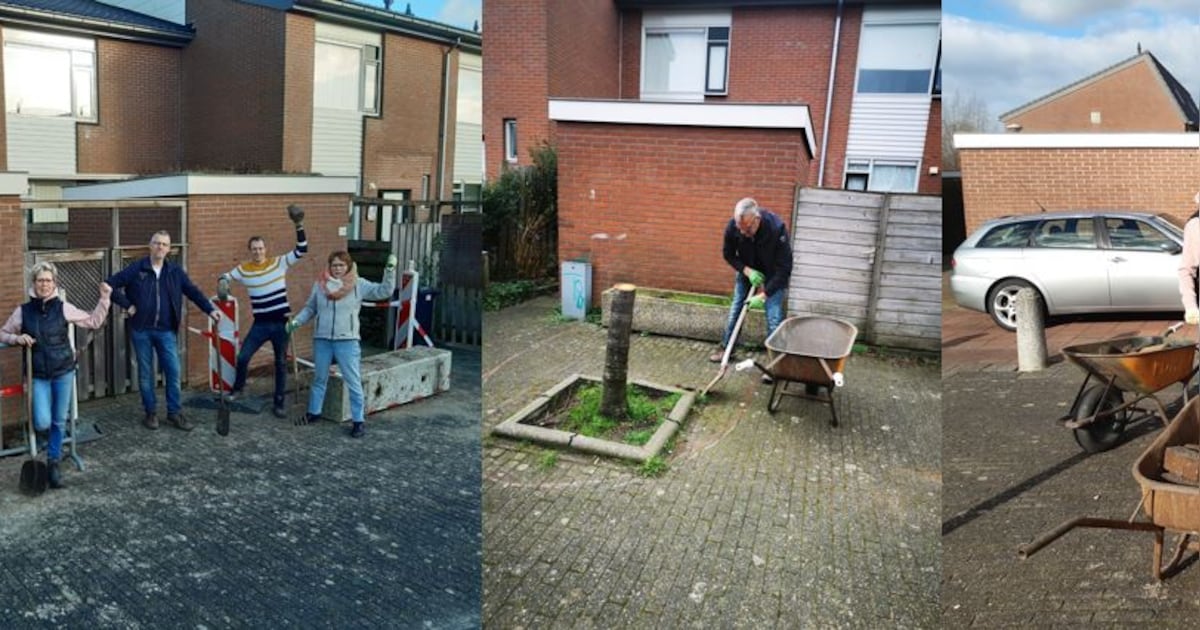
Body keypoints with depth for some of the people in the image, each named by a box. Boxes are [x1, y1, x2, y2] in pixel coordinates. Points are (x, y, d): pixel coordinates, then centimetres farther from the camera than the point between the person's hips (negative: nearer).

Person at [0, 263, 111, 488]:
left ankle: (53, 463, 24)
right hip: (39, 376, 0)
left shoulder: (63, 308, -3)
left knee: (59, 421, 8)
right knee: (42, 423, -13)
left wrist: (104, 299, -3)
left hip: (64, 372, 0)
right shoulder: (23, 311, -2)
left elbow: (93, 322, 5)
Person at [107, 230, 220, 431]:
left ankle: (174, 412, 13)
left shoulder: (175, 271, 4)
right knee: (145, 373, 8)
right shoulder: (136, 269, -2)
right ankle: (150, 412, 21)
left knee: (173, 371, 0)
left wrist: (210, 310, -5)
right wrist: (127, 305, -6)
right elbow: (110, 284, -1)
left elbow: (193, 291, 6)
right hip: (141, 330, -1)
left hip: (166, 331, 1)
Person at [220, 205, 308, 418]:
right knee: (242, 357, -2)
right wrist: (222, 285, -9)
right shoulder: (243, 269, 2)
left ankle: (278, 404, 15)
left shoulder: (279, 262, -5)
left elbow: (301, 251, -13)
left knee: (281, 363, 5)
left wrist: (299, 226, -24)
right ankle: (237, 388, 28)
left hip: (281, 323, -1)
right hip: (260, 324, 2)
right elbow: (226, 276, 15)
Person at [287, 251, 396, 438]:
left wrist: (390, 270, -21)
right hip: (321, 340, 3)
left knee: (353, 382, -1)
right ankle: (313, 412, 35)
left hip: (347, 341, -3)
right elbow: (310, 308, 13)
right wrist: (296, 321, 2)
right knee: (319, 378, 19)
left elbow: (384, 291, -11)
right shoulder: (319, 284, 2)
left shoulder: (358, 284, -5)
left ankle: (358, 421, 6)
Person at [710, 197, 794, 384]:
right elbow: (728, 254, -6)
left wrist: (764, 294, -34)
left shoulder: (777, 228, -38)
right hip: (746, 272, 4)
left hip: (773, 276, -3)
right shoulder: (732, 227, -27)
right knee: (735, 309, 11)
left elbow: (784, 268, -31)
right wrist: (747, 270, -21)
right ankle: (725, 348, 29)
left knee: (774, 317, -9)